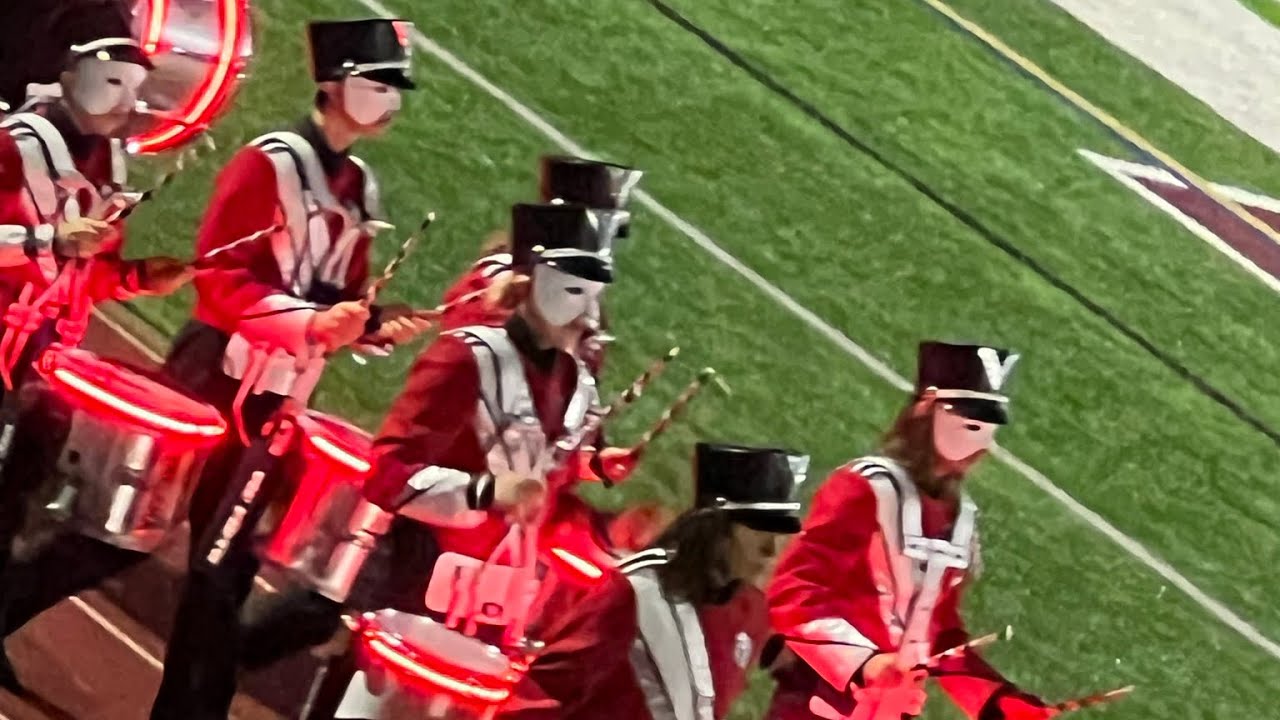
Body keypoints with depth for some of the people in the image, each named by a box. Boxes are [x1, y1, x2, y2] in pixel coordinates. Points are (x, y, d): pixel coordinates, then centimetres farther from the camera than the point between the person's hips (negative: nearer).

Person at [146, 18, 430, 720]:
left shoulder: (362, 189, 13)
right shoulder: (269, 162, -10)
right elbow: (219, 275, -16)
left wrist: (376, 324, -3)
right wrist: (310, 323, -26)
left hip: (282, 396, 7)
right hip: (217, 378, -7)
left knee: (229, 557, 7)